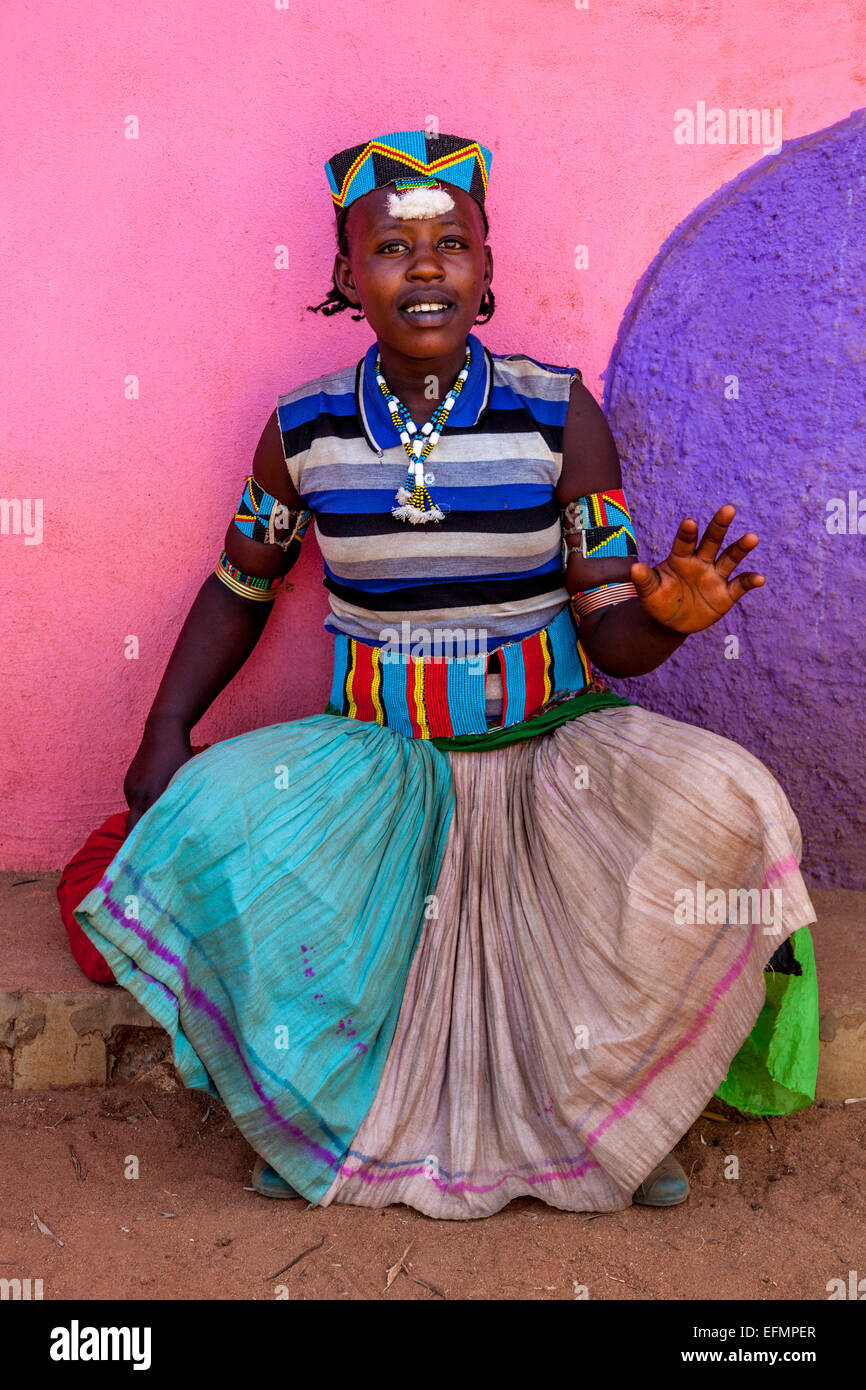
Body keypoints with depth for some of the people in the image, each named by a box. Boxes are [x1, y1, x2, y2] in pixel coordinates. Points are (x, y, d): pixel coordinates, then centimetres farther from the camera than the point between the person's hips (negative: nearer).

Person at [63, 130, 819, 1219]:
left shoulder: (559, 414, -6)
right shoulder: (305, 428, -1)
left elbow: (611, 638, -6)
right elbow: (240, 589, 12)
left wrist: (669, 615, -29)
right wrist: (165, 732, 2)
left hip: (552, 749, -1)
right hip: (378, 757, 1)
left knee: (728, 810, -27)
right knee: (205, 820, -25)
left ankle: (610, 1121, 0)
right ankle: (343, 1127, 3)